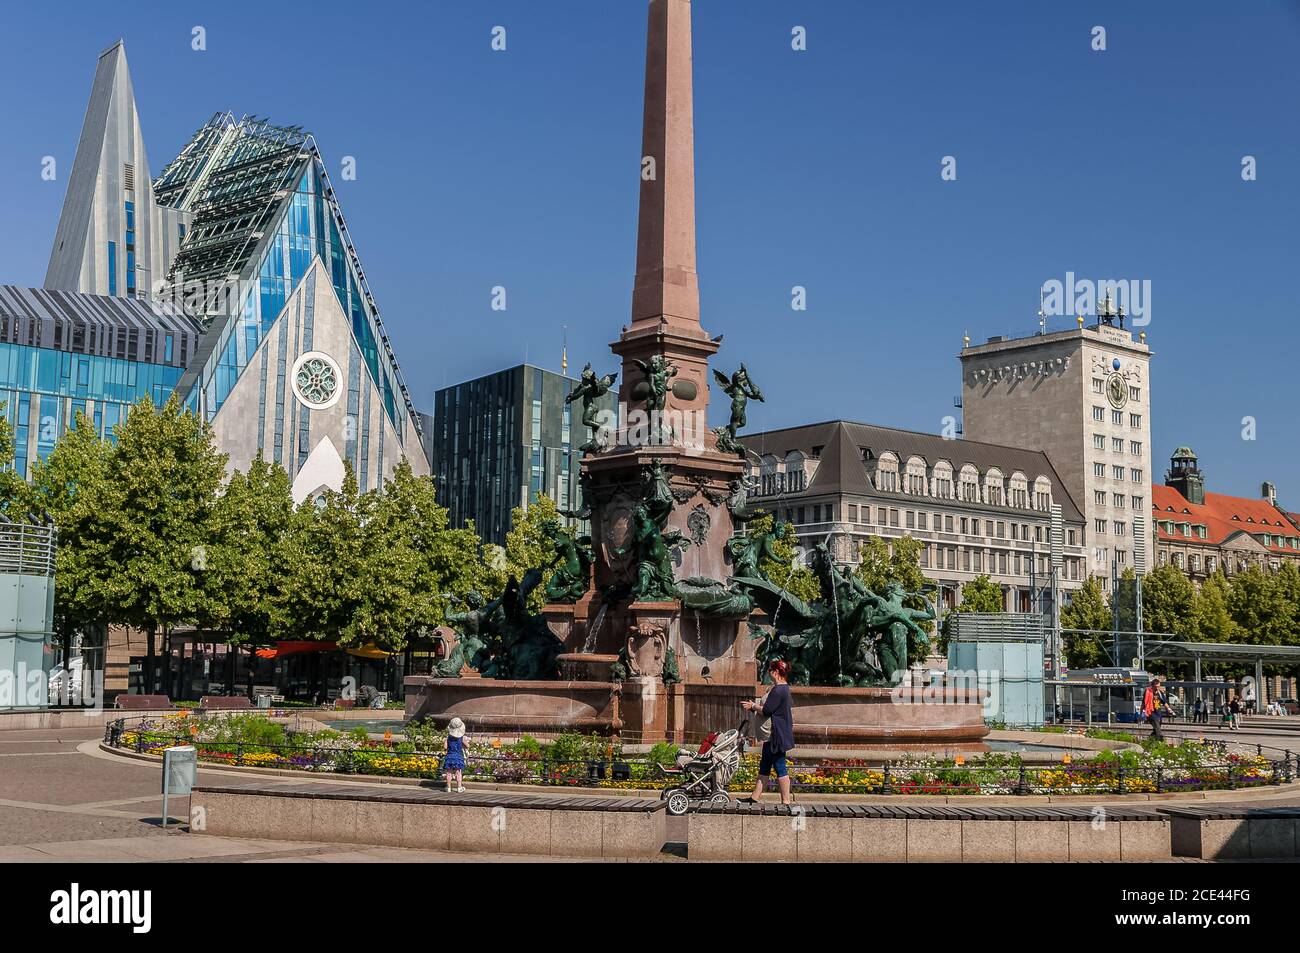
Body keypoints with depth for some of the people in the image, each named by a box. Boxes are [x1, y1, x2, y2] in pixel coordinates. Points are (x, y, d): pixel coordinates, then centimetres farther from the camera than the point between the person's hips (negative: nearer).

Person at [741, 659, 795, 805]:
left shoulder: (778, 690, -20)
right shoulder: (784, 688, 13)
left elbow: (766, 711, -20)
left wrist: (753, 706, -5)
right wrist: (754, 706, 19)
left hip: (777, 735, -11)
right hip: (773, 735, 11)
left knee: (780, 767, -4)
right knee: (764, 766, 14)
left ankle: (786, 800, 1)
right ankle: (754, 798, 19)